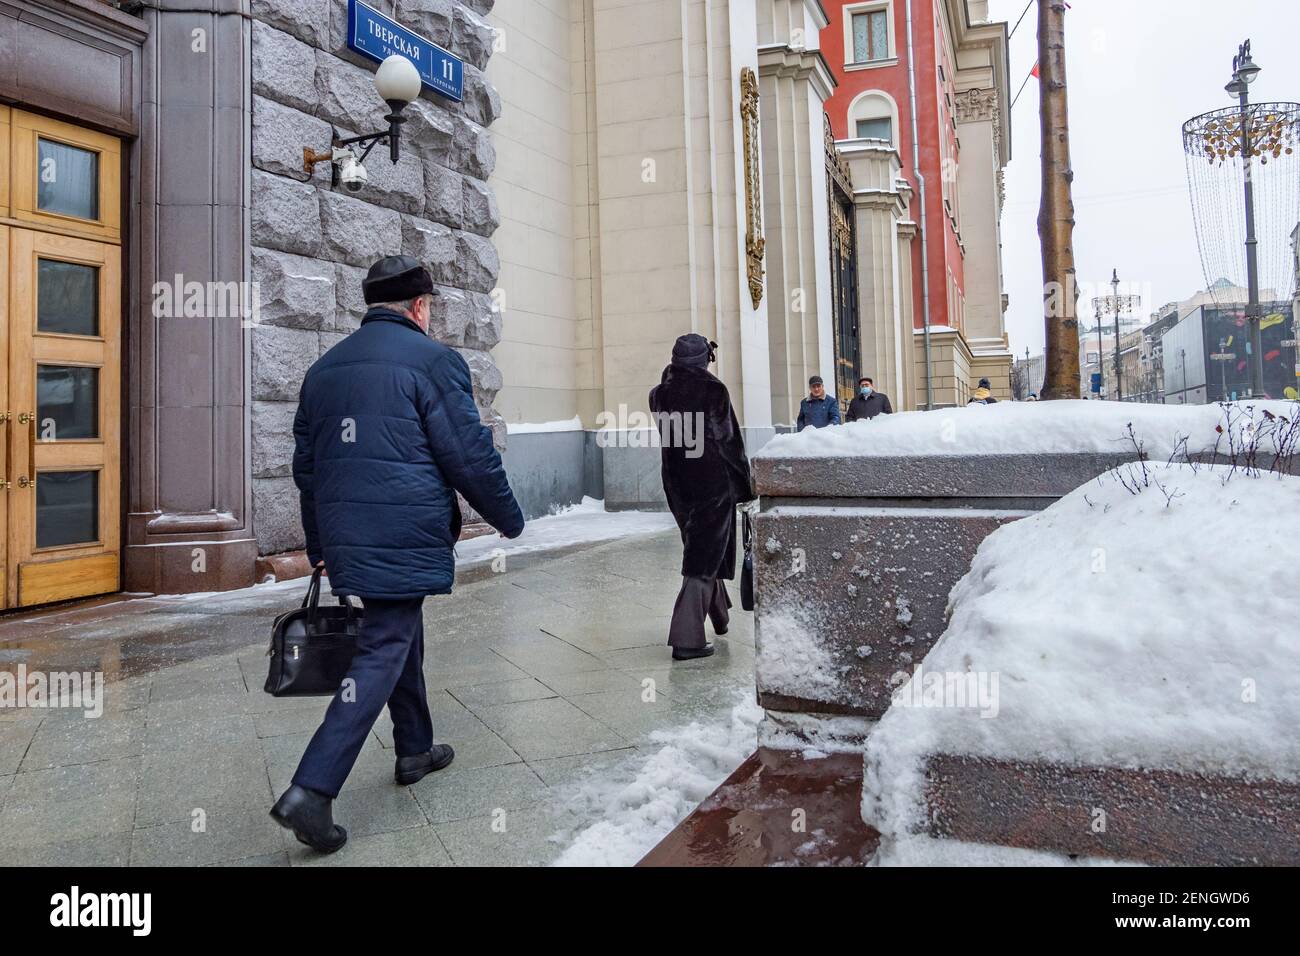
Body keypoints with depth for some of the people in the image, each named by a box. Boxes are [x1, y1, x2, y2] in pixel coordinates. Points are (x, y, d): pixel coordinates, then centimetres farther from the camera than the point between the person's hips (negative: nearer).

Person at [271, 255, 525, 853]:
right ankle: (311, 791, -6)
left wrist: (320, 546, 27)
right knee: (383, 653, -2)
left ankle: (414, 750, 35)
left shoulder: (325, 367, 14)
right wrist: (509, 518, 4)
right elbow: (471, 456, -11)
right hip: (405, 540, -8)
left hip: (345, 536, 8)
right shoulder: (432, 360, -8)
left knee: (399, 633, 22)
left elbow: (305, 464, 18)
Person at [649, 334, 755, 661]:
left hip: (676, 486, 6)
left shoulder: (660, 394, 1)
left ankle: (720, 616, 40)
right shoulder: (713, 390, -12)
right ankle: (686, 638, -6)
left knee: (700, 550, 23)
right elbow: (730, 441, -9)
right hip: (714, 484, -6)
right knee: (704, 558, -2)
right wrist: (746, 485, -2)